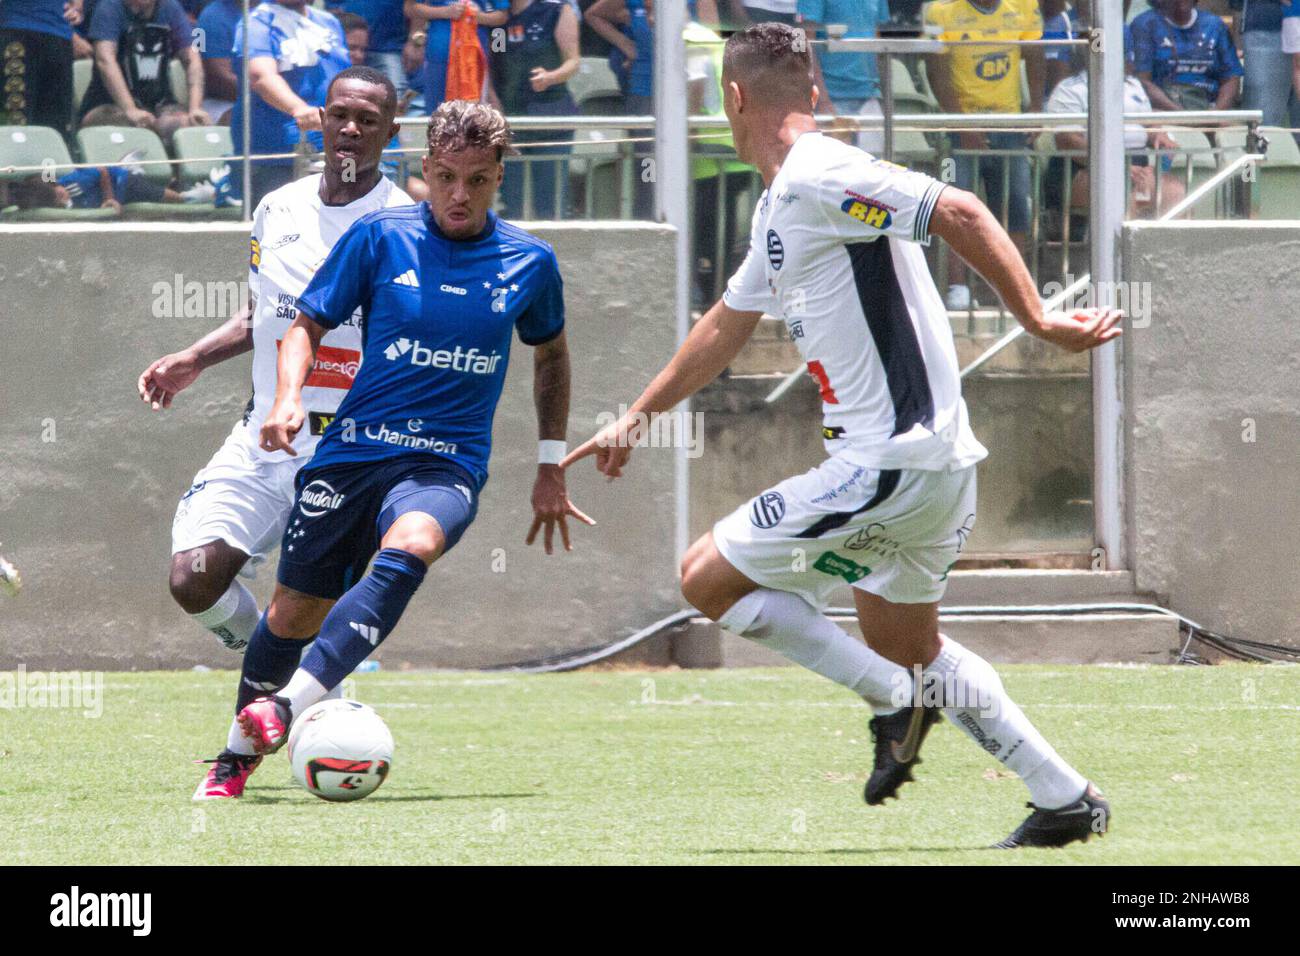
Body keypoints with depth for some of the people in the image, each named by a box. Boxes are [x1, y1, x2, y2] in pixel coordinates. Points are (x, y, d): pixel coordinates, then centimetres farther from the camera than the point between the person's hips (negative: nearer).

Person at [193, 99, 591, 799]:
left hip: (448, 464, -1)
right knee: (294, 611, 3)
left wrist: (550, 467, 22)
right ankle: (238, 757, 30)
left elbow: (550, 354, 24)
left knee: (410, 545, -35)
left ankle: (287, 707, -46)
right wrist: (288, 398, -13)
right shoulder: (379, 238, 1)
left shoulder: (528, 262, 6)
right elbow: (308, 324, 7)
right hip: (352, 451, 1)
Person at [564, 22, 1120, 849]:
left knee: (709, 576, -4)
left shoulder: (818, 179, -14)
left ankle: (896, 699, -5)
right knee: (909, 648, 22)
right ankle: (1066, 798, 22)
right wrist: (638, 417, 38)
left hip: (891, 461, -10)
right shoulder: (780, 205, 17)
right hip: (927, 464, 10)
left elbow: (959, 213, -23)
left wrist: (1040, 322, -24)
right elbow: (725, 329, 32)